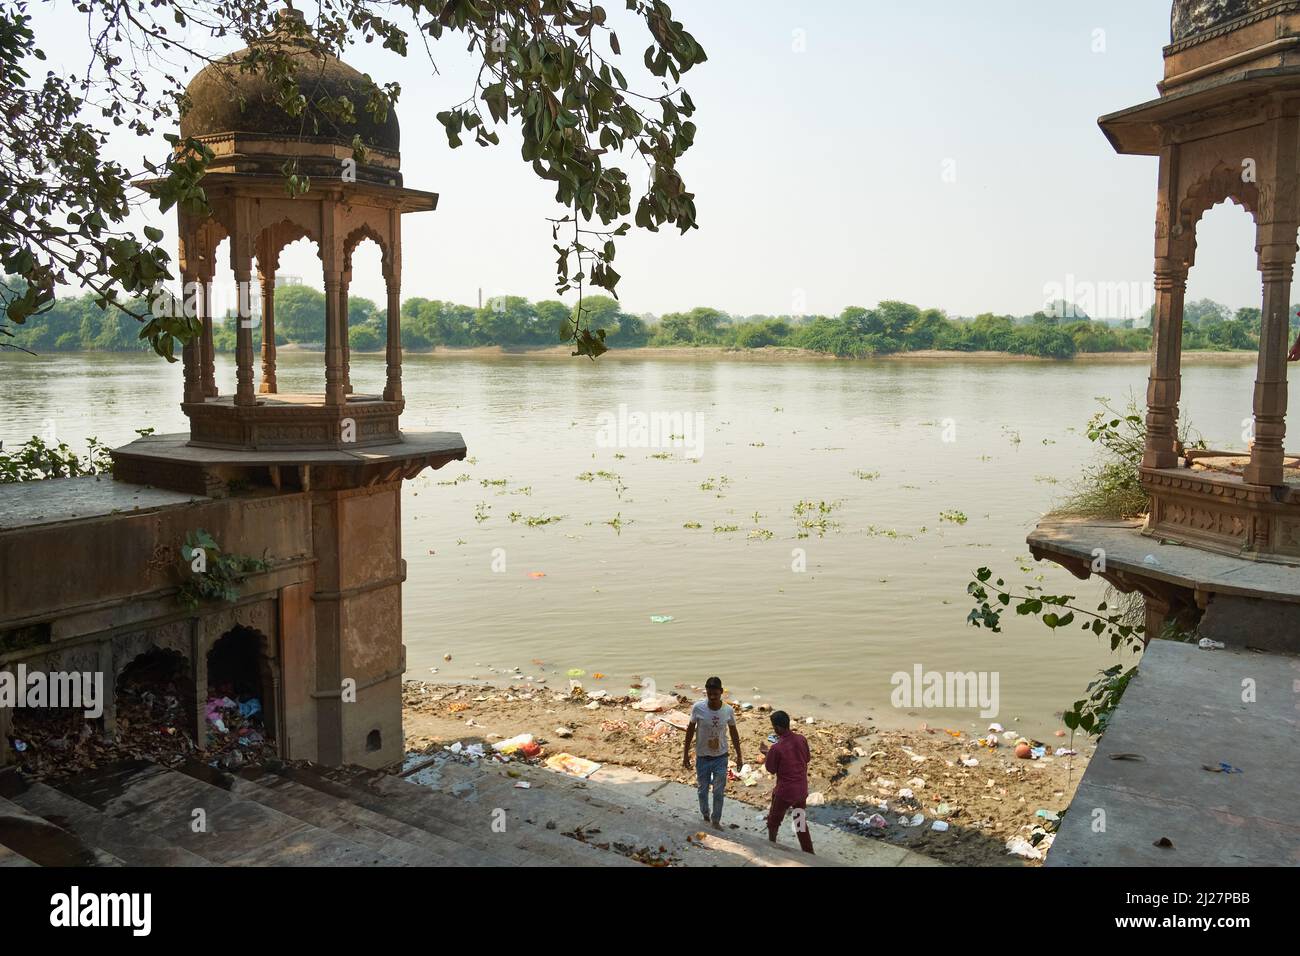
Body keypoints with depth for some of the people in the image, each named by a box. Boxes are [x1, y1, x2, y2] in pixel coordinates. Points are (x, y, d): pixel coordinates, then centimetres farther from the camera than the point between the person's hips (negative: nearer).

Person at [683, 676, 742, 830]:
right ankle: (705, 814, 43)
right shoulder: (698, 707, -19)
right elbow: (690, 730, -5)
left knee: (719, 792, 8)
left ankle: (716, 820, 28)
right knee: (703, 789, 17)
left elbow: (734, 732, 1)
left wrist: (739, 755, 6)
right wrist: (686, 753, -1)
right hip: (702, 757, 0)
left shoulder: (729, 710, -14)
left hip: (721, 757, 0)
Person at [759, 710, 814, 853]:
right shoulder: (802, 739, -9)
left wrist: (766, 753, 4)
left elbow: (771, 770, -11)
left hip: (785, 792, -5)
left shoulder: (776, 748, -25)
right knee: (801, 823, 21)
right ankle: (809, 853, 27)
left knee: (773, 822, 18)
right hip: (802, 789, 5)